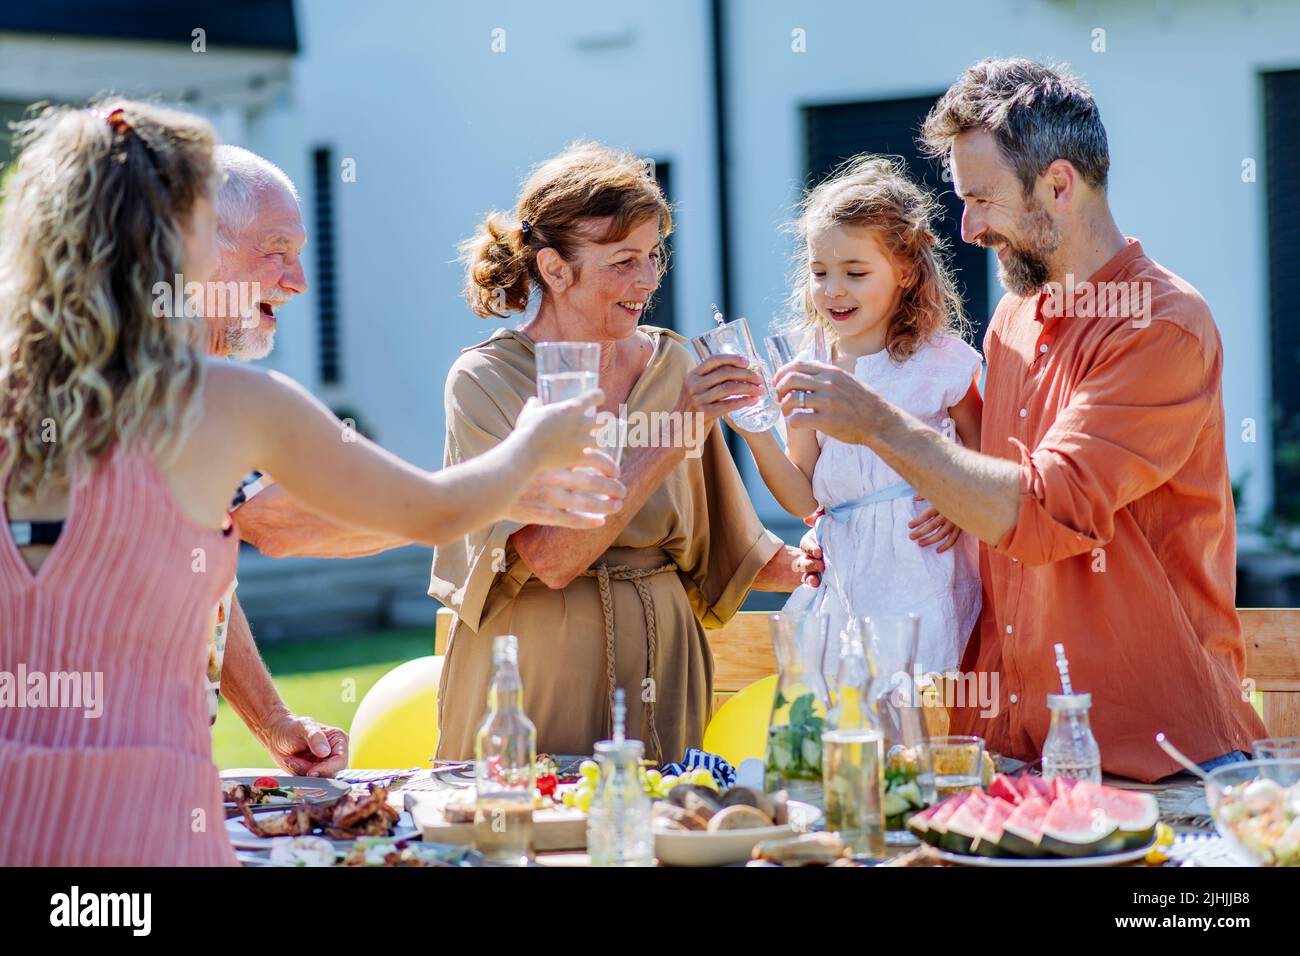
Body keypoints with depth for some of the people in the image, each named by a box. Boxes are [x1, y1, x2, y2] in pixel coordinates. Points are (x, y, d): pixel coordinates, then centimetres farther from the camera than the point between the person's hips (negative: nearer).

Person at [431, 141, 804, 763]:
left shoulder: (669, 366, 4)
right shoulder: (487, 381, -10)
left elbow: (716, 551, 10)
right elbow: (552, 557, -21)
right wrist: (678, 431, -24)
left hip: (658, 666, 4)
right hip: (534, 679, -4)